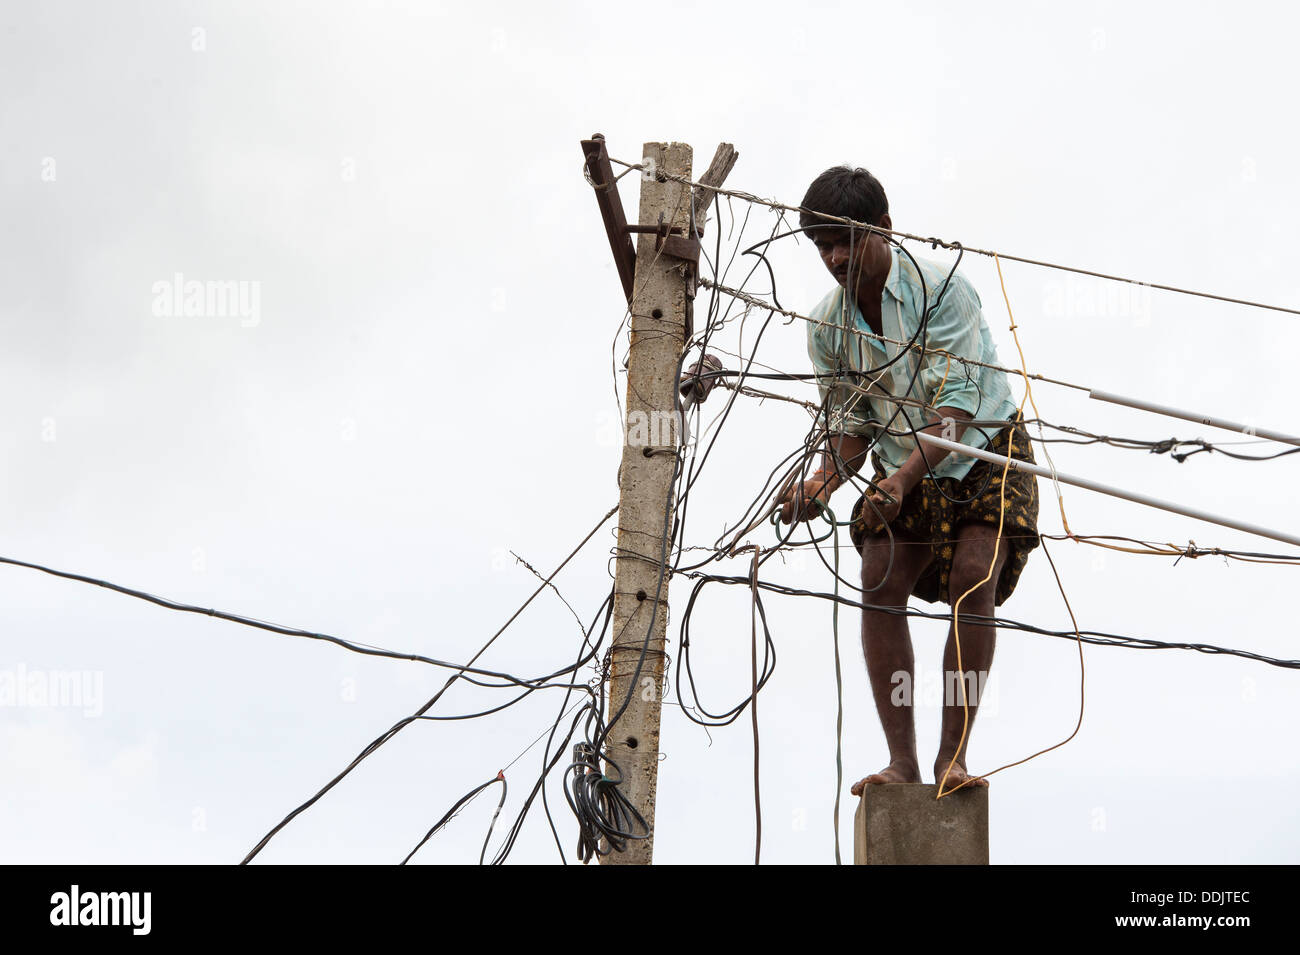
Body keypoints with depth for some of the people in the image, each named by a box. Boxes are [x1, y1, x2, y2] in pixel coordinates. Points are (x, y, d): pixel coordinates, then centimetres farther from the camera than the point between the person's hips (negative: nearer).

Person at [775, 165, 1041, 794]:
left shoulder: (941, 289, -22)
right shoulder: (827, 324, -5)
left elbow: (956, 406, -28)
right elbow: (850, 425, 1)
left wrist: (904, 479, -42)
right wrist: (823, 482, -21)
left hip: (984, 452, -4)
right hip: (903, 468, 5)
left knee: (974, 574, -25)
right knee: (880, 580, -16)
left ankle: (953, 753, -19)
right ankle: (901, 761, -14)